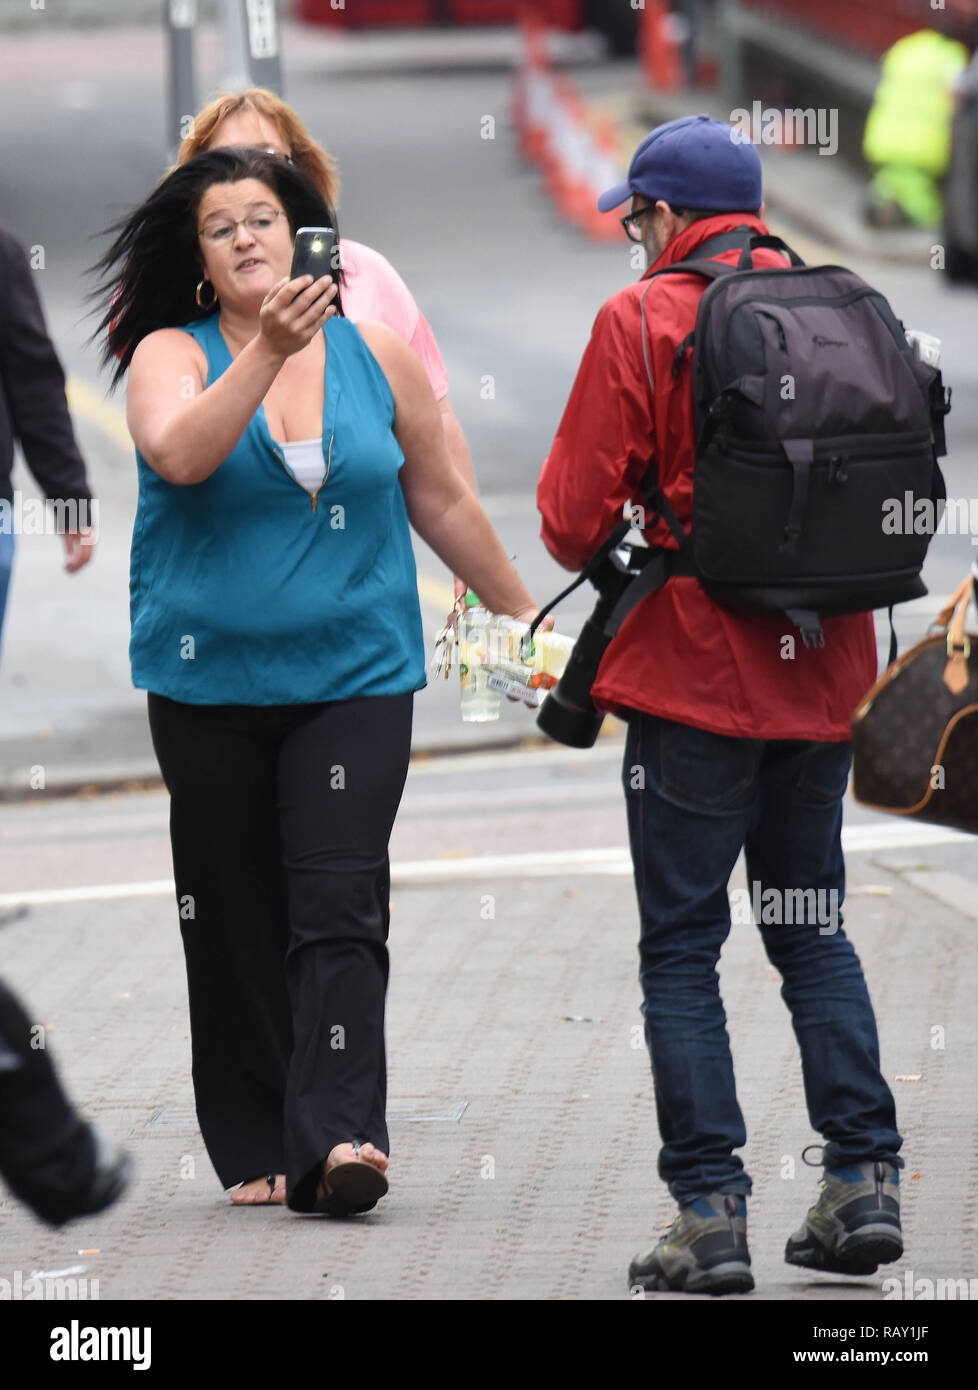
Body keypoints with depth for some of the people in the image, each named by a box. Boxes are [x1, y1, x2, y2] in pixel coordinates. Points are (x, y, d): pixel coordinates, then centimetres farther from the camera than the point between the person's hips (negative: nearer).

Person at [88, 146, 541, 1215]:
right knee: (235, 922, 5)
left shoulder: (377, 357, 5)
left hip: (353, 675, 0)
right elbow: (179, 453, -23)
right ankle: (256, 1149, 14)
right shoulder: (171, 356, 0)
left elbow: (441, 501, 15)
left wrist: (522, 615, 20)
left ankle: (335, 1139, -22)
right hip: (210, 680, 0)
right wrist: (269, 349, -31)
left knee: (339, 908, -13)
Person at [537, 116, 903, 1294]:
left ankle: (710, 1213, -3)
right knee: (813, 931, 17)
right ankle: (863, 1176, 8)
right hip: (822, 678, 5)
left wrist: (595, 556, 13)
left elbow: (574, 516, -9)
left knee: (681, 948, 2)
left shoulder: (640, 323, -9)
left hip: (693, 678, -5)